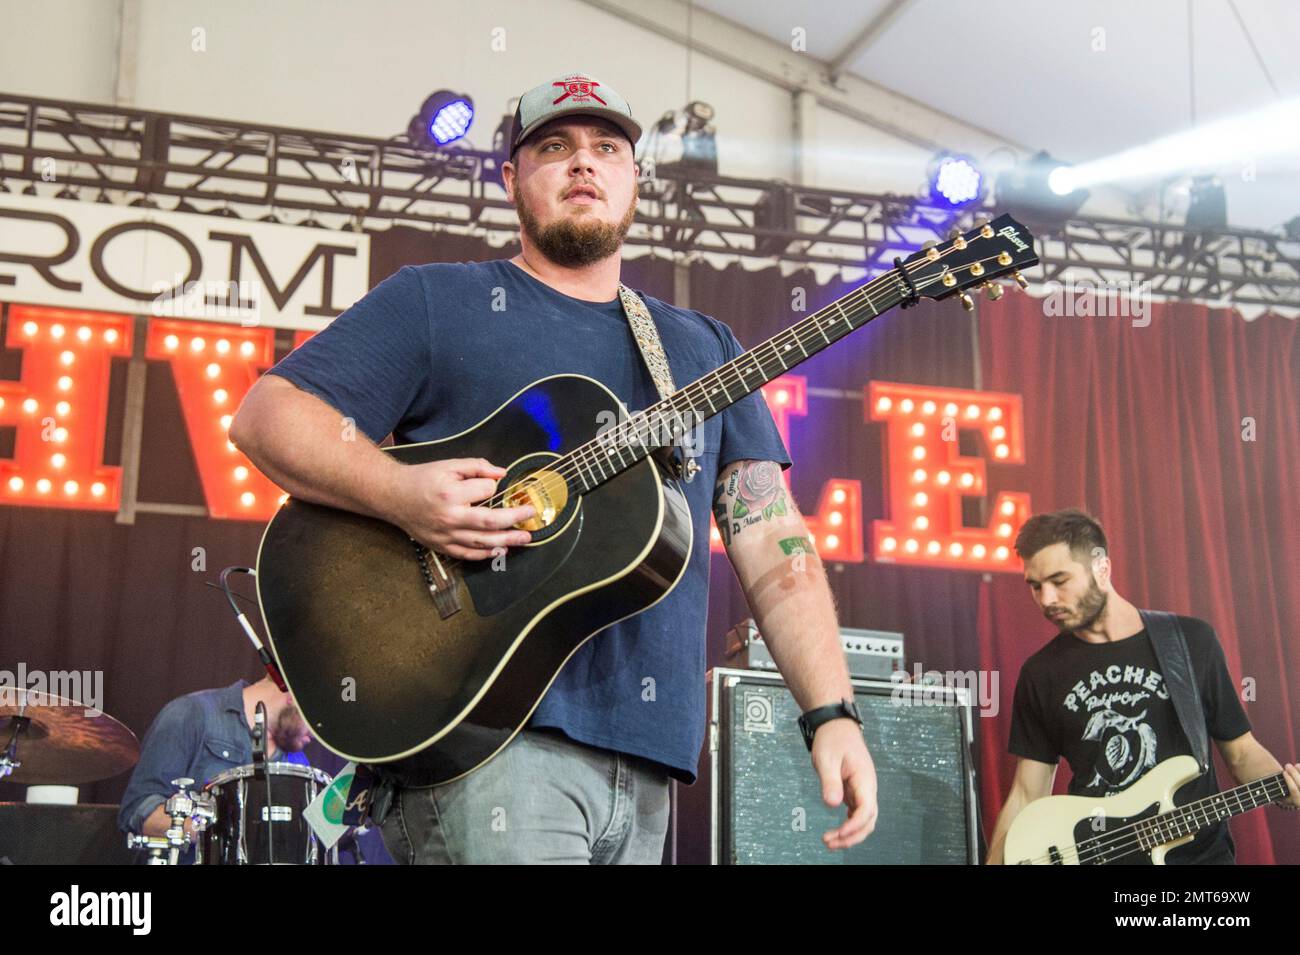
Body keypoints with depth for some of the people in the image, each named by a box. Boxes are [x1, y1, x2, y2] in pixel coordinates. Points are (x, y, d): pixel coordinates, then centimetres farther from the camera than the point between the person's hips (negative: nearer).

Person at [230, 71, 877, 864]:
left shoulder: (705, 349, 18)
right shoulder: (434, 303, 7)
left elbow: (774, 542, 11)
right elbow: (266, 414, 0)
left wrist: (833, 714, 0)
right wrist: (399, 494, -19)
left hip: (643, 759, 5)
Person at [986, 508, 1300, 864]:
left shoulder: (1191, 641, 3)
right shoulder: (1041, 673, 6)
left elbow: (1240, 751, 9)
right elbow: (1026, 796, 8)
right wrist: (995, 862, -1)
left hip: (1196, 850, 0)